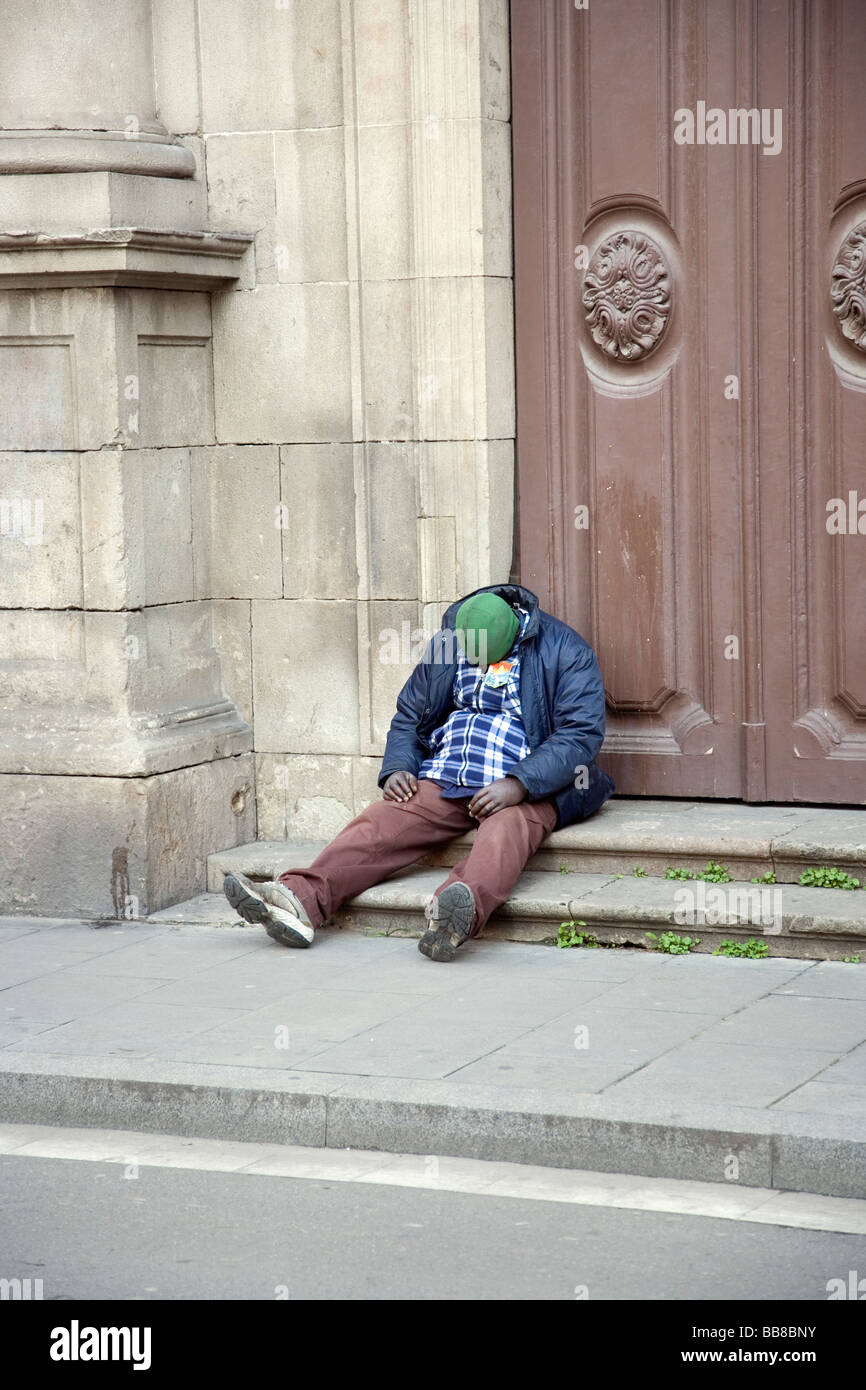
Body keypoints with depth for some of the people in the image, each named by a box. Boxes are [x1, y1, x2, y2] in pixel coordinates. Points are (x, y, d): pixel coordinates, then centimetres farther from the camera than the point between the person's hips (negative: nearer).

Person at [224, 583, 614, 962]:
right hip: (444, 779, 5)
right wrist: (397, 768, 0)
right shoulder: (444, 646, 12)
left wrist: (518, 785, -25)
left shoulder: (566, 653, -4)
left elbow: (581, 734, -12)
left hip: (530, 786, -5)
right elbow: (408, 718, 22)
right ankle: (301, 899, -41)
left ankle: (463, 911, -69)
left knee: (506, 831, -39)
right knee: (381, 822, -21)